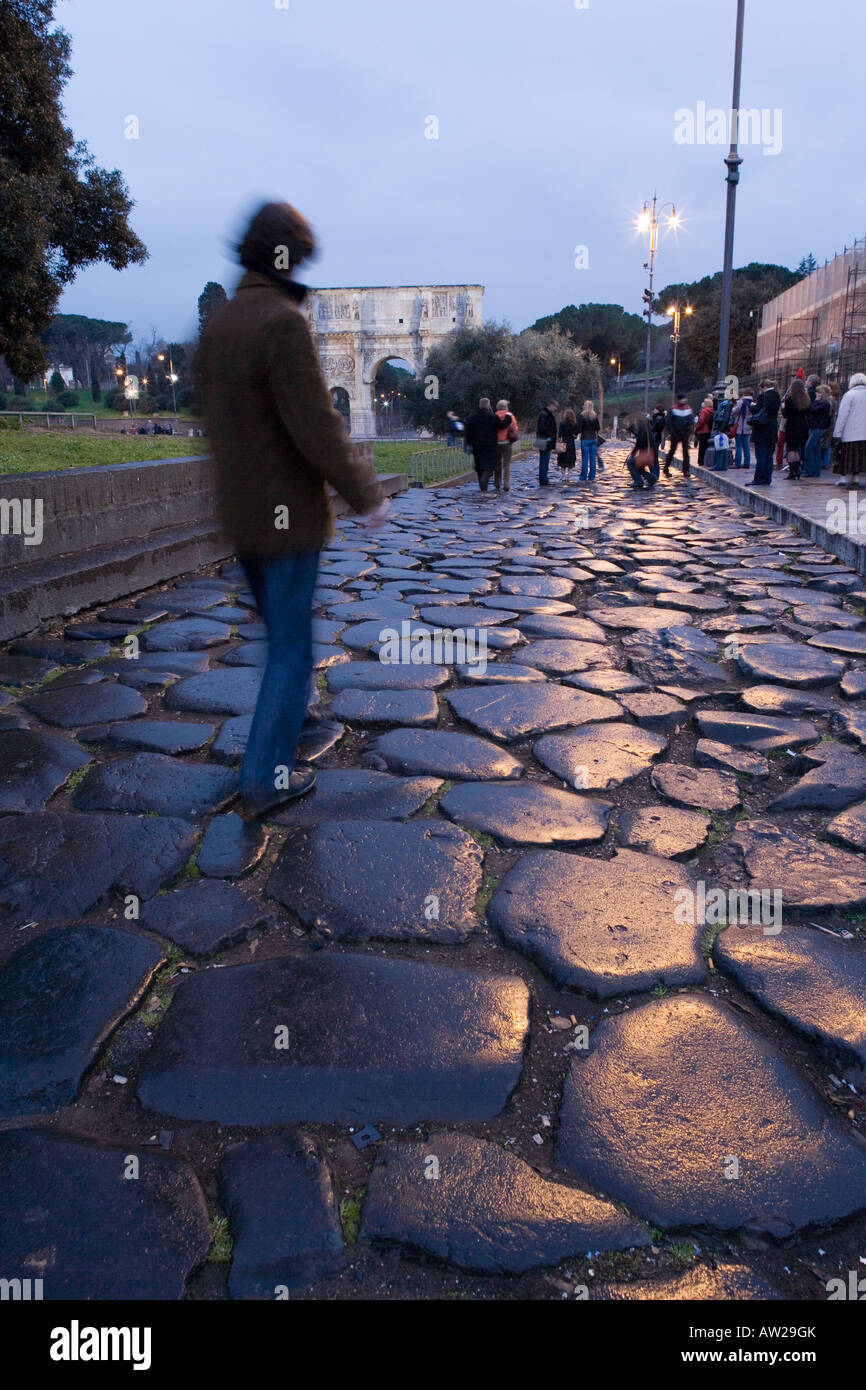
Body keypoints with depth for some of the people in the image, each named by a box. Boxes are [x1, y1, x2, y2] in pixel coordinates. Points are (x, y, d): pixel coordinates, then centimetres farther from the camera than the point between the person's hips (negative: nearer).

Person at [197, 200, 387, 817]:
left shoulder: (218, 323, 7)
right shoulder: (284, 324, -19)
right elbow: (318, 430, -23)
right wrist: (368, 494, -11)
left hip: (238, 511, 8)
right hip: (288, 512, -8)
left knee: (282, 620, 27)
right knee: (292, 641, 2)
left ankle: (296, 700, 48)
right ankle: (267, 777, 7)